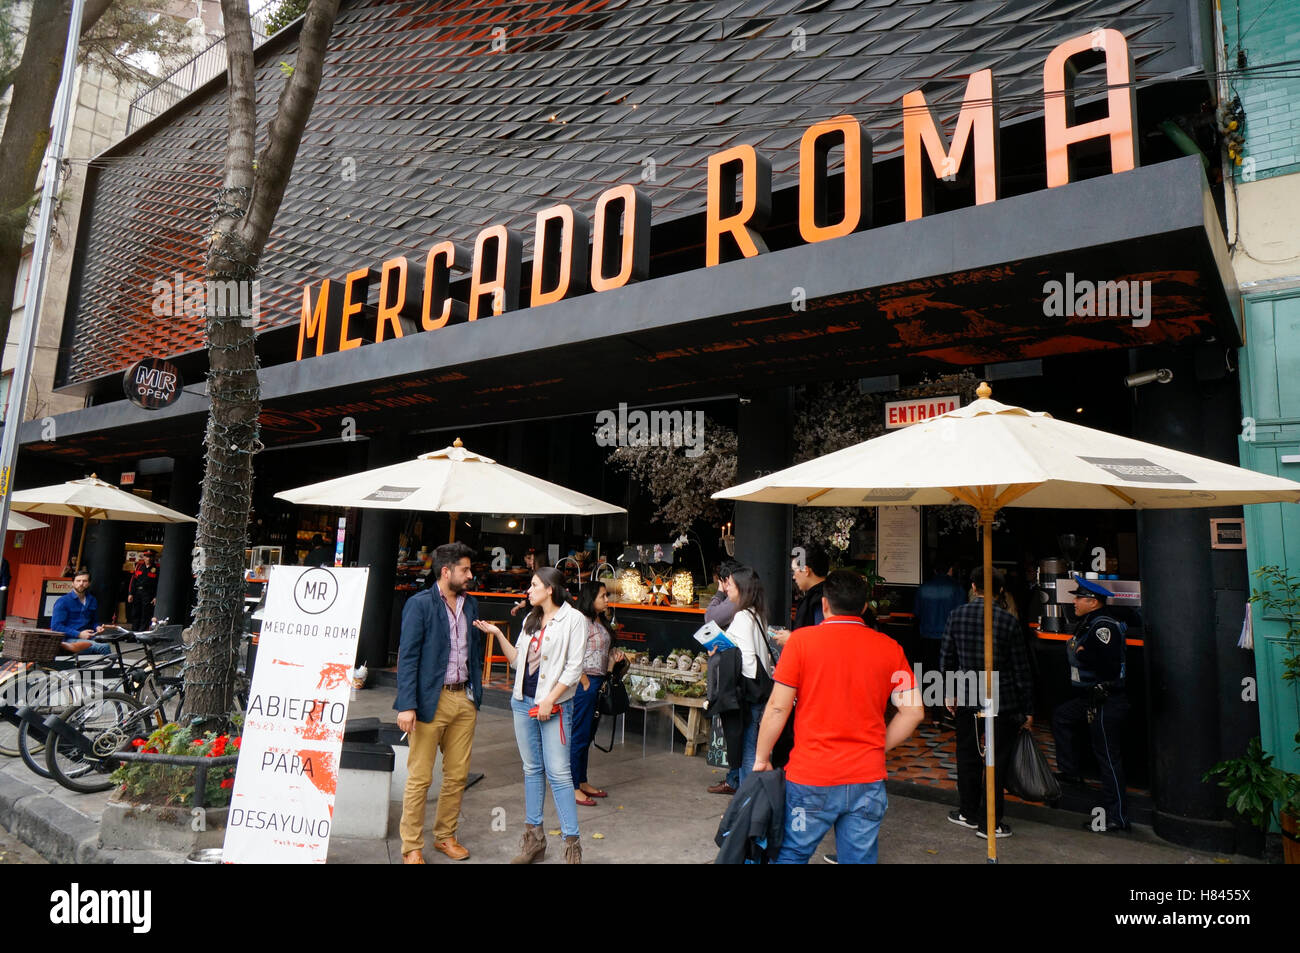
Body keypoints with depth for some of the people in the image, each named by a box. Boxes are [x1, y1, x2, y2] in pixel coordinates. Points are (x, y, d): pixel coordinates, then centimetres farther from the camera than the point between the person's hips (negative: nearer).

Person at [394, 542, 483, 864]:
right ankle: (412, 848, 17)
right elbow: (407, 657, -11)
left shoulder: (470, 604, 10)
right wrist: (407, 705, -16)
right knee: (419, 778, 3)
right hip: (431, 700, -6)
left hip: (464, 699, 6)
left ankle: (446, 837, 29)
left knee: (457, 776, 13)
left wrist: (476, 697, 14)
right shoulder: (419, 604, -8)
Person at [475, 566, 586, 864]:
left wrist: (550, 700, -15)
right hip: (524, 703, 7)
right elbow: (518, 660, 13)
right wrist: (498, 635, 4)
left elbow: (574, 668, -12)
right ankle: (534, 837, 24)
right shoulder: (531, 620, 12)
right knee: (532, 769, 13)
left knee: (558, 772, -7)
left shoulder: (573, 619, -8)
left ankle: (572, 842, 2)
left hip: (555, 705, -6)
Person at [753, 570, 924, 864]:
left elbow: (778, 707, -8)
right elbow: (913, 711, 1)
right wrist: (878, 746, 12)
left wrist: (761, 759, 3)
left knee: (792, 853, 13)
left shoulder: (801, 640, -7)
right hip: (868, 779, 3)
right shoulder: (889, 647, 2)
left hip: (810, 778, -3)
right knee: (860, 857, 14)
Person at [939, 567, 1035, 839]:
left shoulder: (956, 615, -2)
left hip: (967, 698, 3)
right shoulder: (1008, 620, -11)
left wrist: (949, 692, 16)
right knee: (997, 760, 8)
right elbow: (1021, 669, -6)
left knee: (968, 755, 16)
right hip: (1002, 700, -2)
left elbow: (945, 658, 4)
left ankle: (969, 813, 28)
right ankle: (989, 822, 14)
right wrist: (1028, 710, 2)